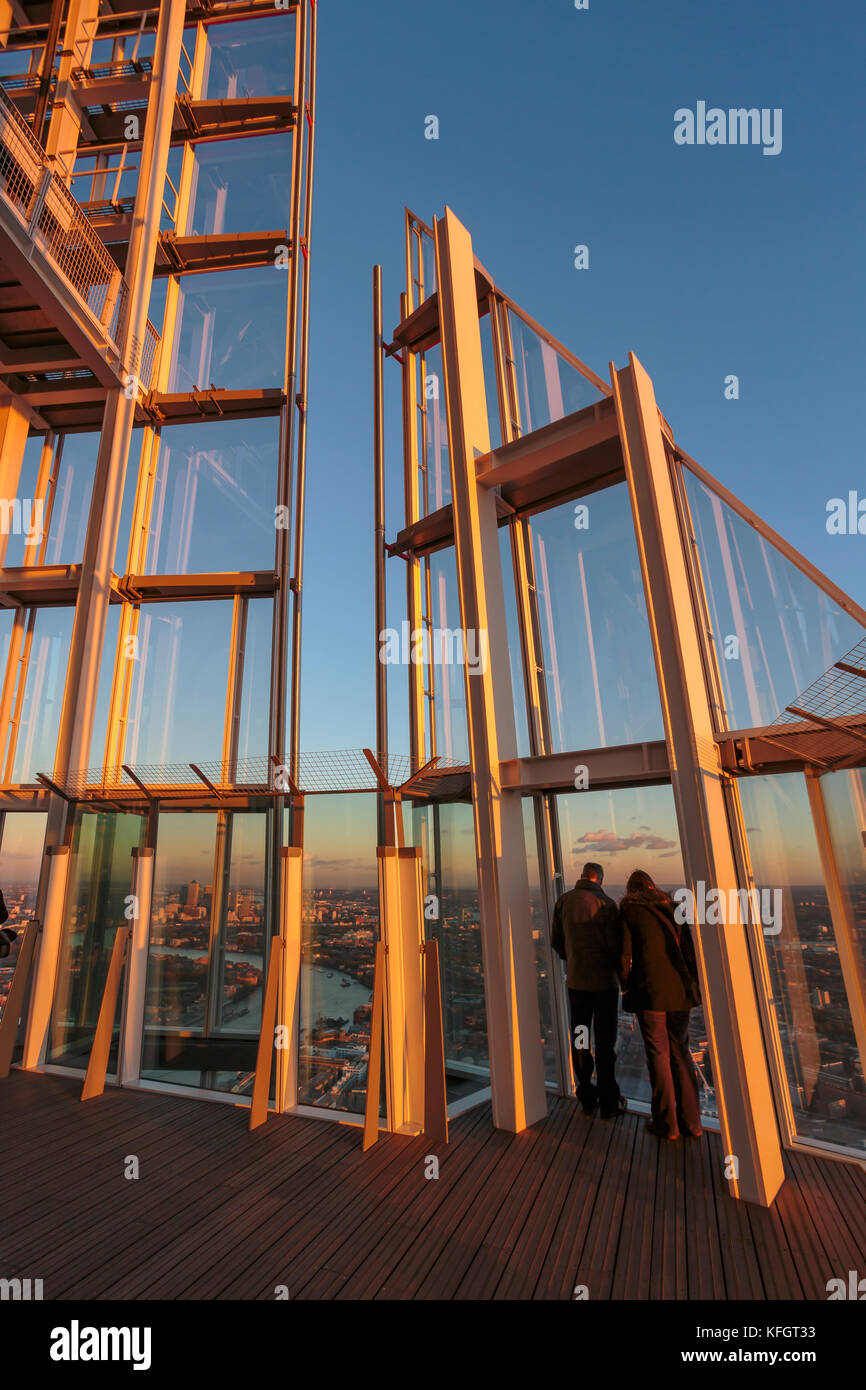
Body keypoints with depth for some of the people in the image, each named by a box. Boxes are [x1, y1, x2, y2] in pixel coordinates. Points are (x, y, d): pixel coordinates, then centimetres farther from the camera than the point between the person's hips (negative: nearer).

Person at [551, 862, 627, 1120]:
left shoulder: (564, 901, -1)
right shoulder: (605, 903, -13)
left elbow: (556, 941, 4)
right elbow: (615, 944, -14)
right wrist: (620, 970, 4)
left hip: (576, 980, 3)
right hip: (604, 980, -3)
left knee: (579, 1040, 14)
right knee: (605, 1042, 8)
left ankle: (587, 1099, 24)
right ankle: (608, 1103, 18)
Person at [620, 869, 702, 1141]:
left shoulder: (628, 911, -2)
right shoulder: (670, 908, 10)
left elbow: (625, 955, -5)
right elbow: (689, 948, 8)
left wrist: (627, 986, 8)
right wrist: (693, 984, 15)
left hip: (650, 992, -4)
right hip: (679, 990, 4)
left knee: (658, 1057, 6)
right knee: (680, 1052, 16)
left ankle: (666, 1123, 15)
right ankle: (691, 1121, 22)